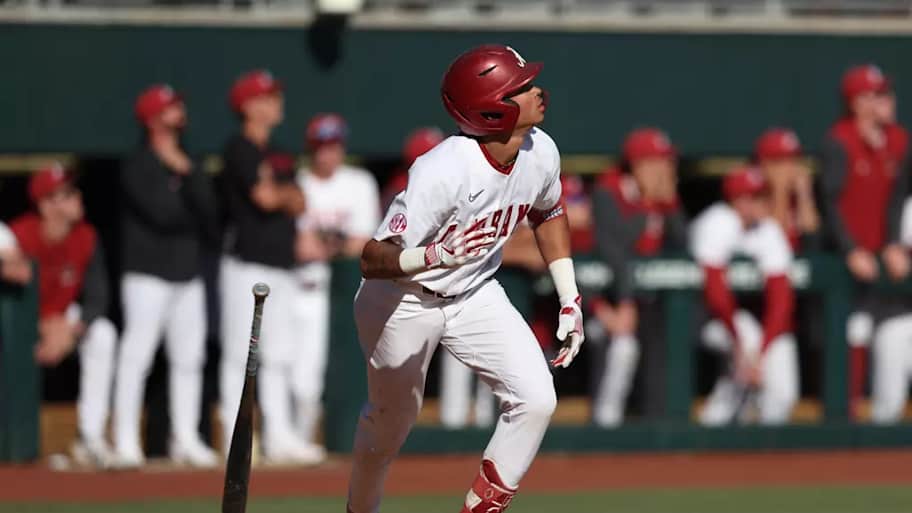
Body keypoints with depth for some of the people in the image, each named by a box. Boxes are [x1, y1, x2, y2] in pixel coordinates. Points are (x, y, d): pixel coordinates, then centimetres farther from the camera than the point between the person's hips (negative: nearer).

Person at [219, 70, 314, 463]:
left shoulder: (278, 156, 18)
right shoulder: (239, 149, -8)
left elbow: (297, 203, 11)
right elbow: (264, 198, -18)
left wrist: (279, 193, -10)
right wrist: (286, 192, 2)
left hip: (281, 265, 8)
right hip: (248, 264, -8)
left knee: (279, 356, 8)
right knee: (240, 353, -6)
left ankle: (279, 435, 10)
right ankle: (236, 439, -5)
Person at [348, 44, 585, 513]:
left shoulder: (540, 153, -14)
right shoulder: (443, 172, -35)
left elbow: (548, 215, 11)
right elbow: (373, 260, -35)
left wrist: (570, 301, 7)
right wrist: (436, 255, -55)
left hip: (475, 295, 6)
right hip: (403, 301, -5)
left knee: (536, 399, -12)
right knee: (391, 421, 13)